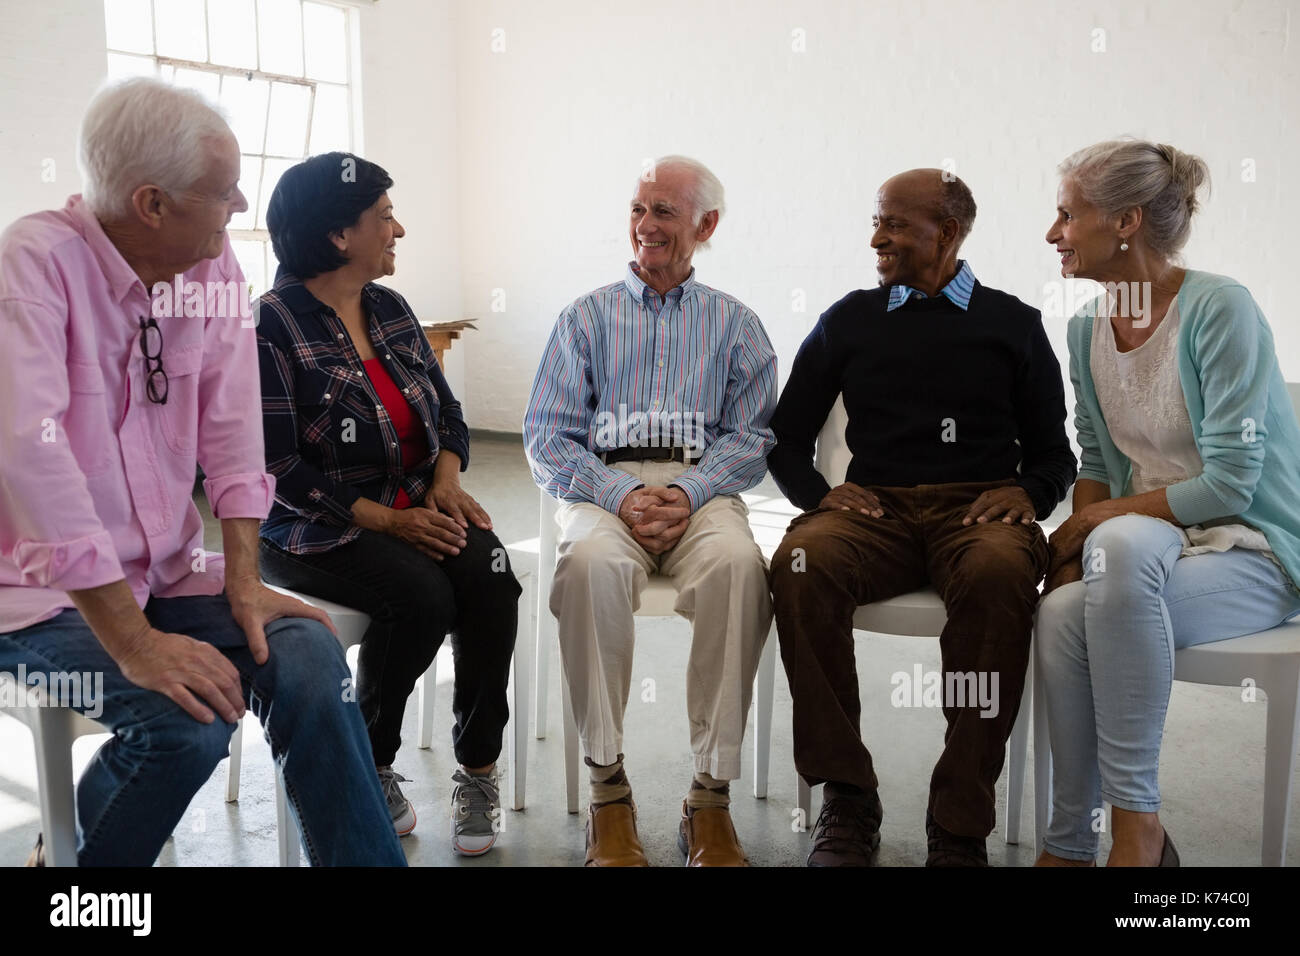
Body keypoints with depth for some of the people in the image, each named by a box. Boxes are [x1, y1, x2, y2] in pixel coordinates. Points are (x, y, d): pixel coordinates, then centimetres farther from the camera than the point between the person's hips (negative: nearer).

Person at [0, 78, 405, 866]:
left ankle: (371, 856, -3)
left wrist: (245, 578, -10)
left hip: (165, 575, 5)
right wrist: (132, 643, -30)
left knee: (308, 656, -18)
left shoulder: (213, 265, 1)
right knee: (188, 718, -25)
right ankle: (72, 846, 4)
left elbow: (232, 429, 2)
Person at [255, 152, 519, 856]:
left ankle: (477, 769, -8)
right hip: (316, 526, -5)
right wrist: (387, 521, -21)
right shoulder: (271, 327, -10)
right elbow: (278, 467, -15)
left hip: (417, 505, 6)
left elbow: (447, 411, 16)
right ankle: (370, 766, -4)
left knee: (490, 578, -23)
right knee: (421, 595, -31)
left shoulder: (390, 309, 11)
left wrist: (446, 477, -6)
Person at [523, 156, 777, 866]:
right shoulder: (586, 317, 18)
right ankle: (607, 789, -25)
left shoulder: (735, 324, 18)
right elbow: (546, 435, 8)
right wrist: (620, 495, -11)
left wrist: (689, 492, -14)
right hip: (604, 486, 0)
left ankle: (711, 795, -25)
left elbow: (751, 435, 6)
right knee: (591, 562, -36)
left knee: (737, 565, -35)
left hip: (702, 486, 0)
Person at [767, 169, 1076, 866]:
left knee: (999, 572, -38)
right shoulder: (848, 321, 22)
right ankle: (847, 800, -22)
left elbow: (1054, 453, 17)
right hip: (876, 506, 2)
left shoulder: (1012, 324, 19)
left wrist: (1027, 492, -6)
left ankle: (960, 824, -27)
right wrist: (819, 493, 0)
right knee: (801, 565, -33)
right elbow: (786, 438, 21)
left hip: (979, 505, -1)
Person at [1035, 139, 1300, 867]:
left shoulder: (1219, 308, -13)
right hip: (1148, 542, 5)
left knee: (1124, 546, -36)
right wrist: (1073, 549, -5)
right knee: (1061, 610, -29)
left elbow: (1229, 481, -18)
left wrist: (1099, 522, -12)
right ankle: (1071, 845, -14)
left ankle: (1135, 821, -24)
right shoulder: (1088, 327, 7)